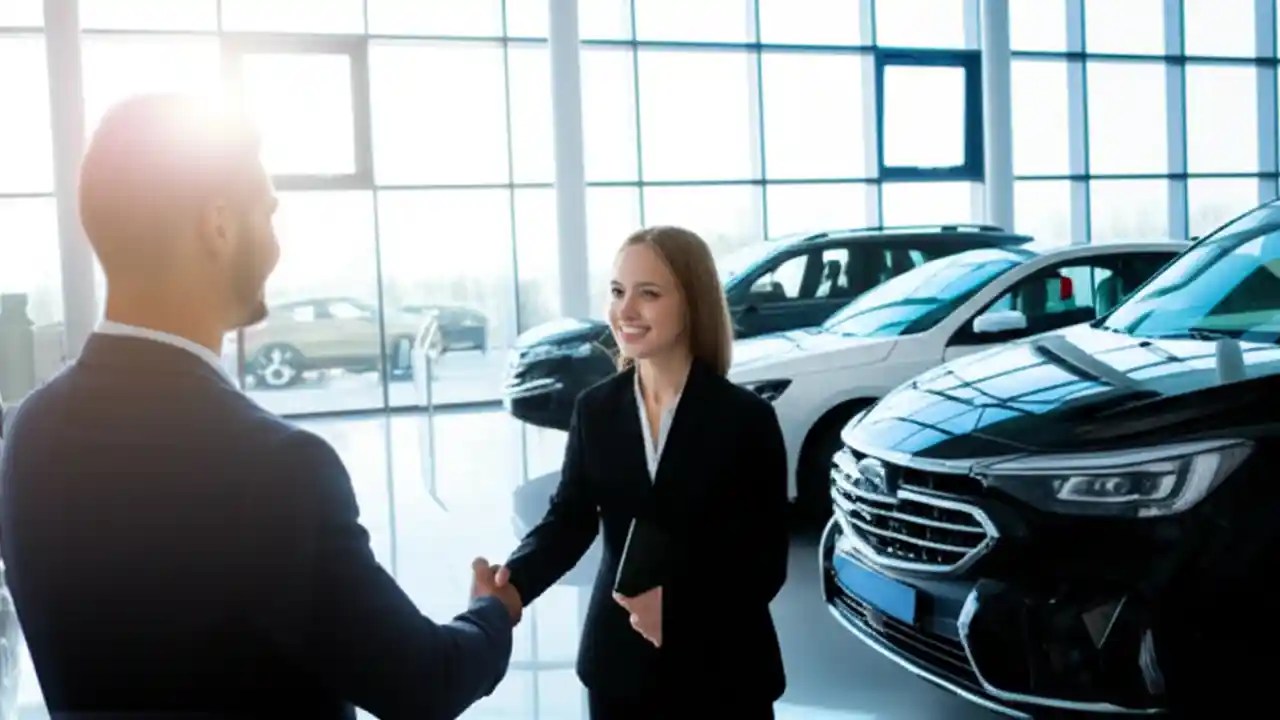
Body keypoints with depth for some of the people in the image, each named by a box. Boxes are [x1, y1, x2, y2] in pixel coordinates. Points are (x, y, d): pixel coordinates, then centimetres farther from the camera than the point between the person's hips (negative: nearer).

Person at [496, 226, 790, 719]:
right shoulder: (594, 408, 0)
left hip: (722, 670, -2)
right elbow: (569, 517, 0)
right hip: (618, 663, 3)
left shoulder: (746, 417, -10)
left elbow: (766, 563, -10)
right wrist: (513, 581, -20)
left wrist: (679, 607, -25)